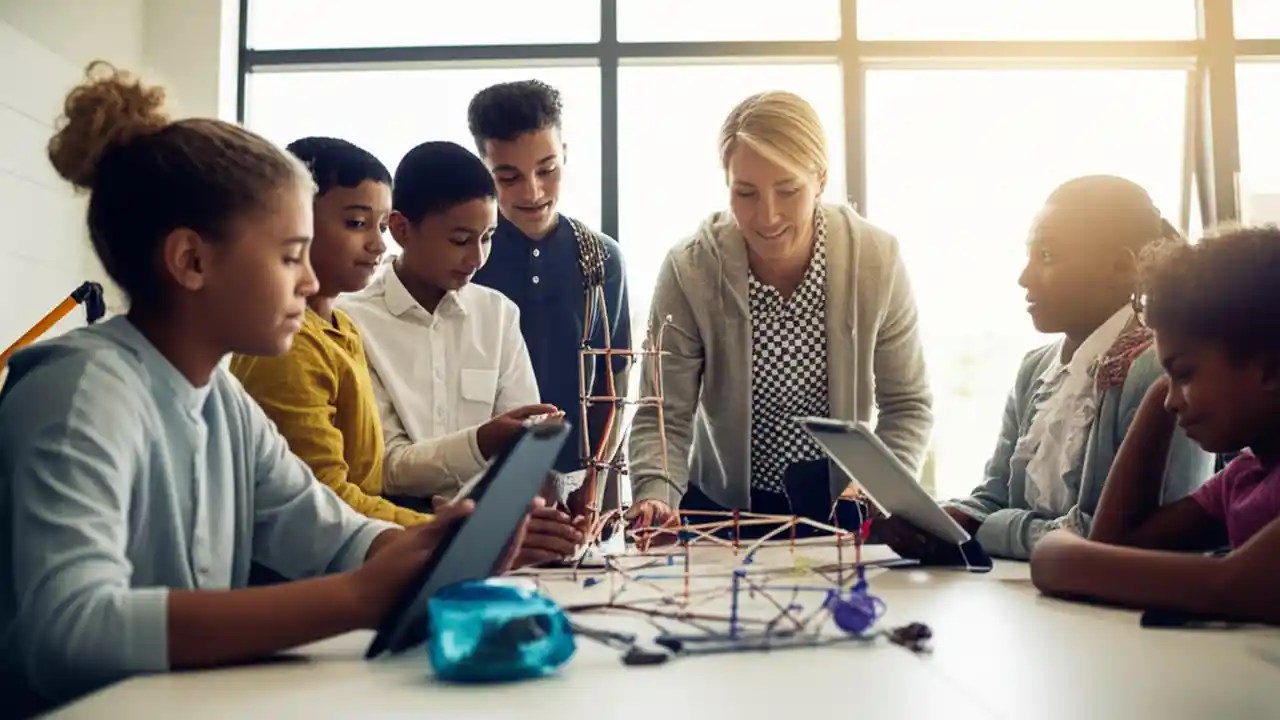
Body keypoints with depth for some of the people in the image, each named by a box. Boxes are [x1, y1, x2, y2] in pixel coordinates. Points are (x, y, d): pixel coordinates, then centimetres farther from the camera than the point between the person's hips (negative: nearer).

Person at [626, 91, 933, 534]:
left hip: (841, 510, 0)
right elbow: (663, 417, -11)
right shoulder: (688, 271, -14)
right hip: (721, 507, 1)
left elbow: (907, 405, -1)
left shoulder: (877, 260, -11)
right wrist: (656, 496, -30)